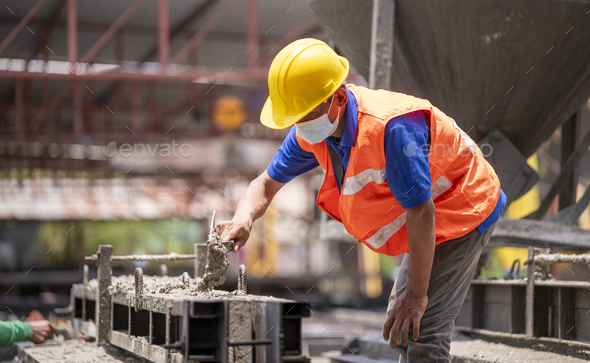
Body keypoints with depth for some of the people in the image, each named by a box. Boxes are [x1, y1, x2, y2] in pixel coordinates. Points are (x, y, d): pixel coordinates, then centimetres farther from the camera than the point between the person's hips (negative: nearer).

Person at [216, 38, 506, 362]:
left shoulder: (391, 127, -38)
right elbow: (267, 183, 1)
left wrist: (417, 292, -26)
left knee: (418, 332, -18)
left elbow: (421, 213, -33)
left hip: (460, 214, -9)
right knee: (400, 327, 21)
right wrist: (243, 219, -23)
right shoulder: (311, 132, -10)